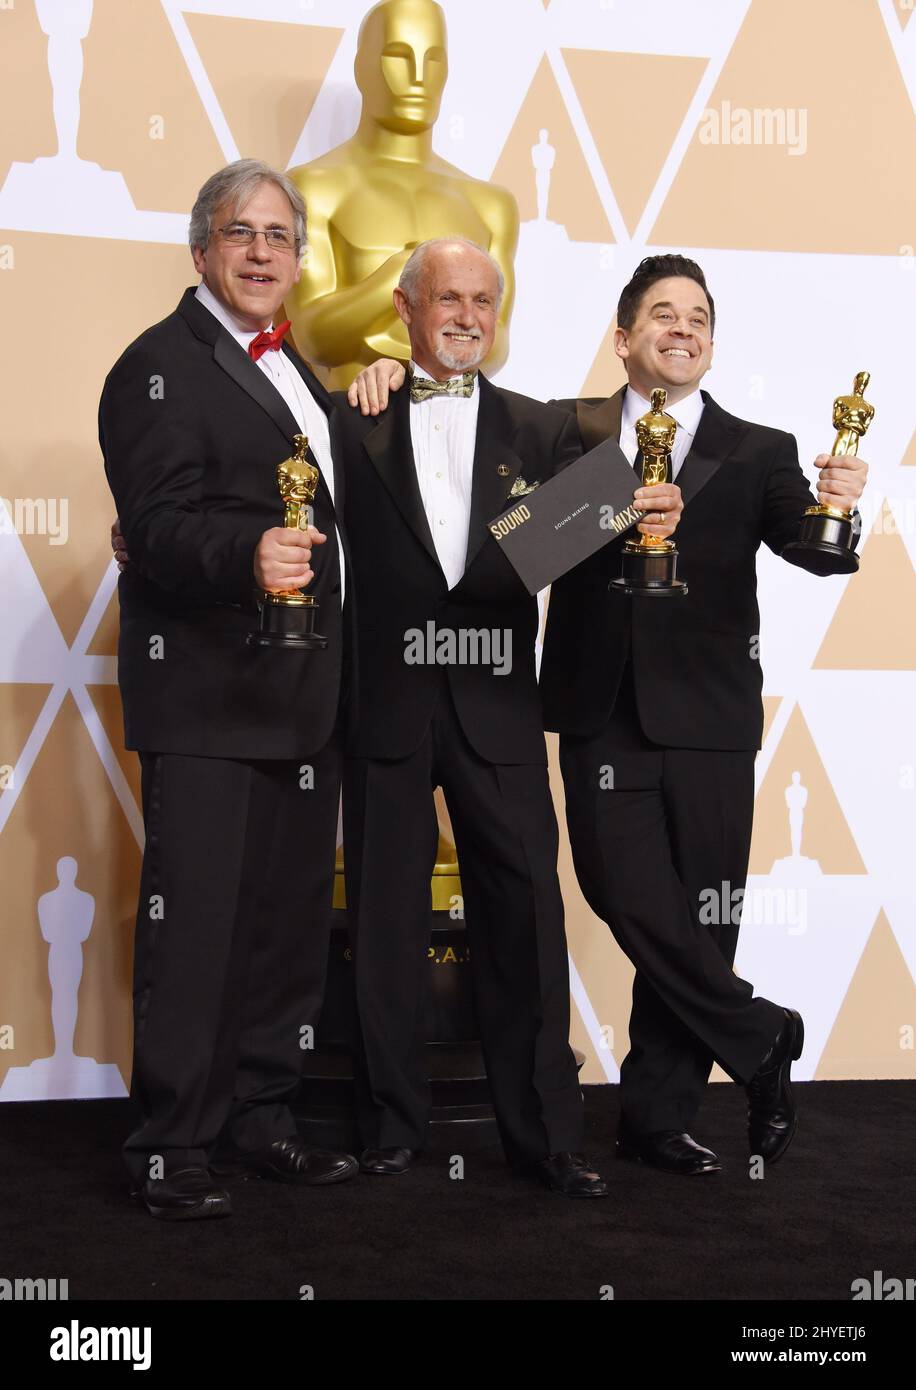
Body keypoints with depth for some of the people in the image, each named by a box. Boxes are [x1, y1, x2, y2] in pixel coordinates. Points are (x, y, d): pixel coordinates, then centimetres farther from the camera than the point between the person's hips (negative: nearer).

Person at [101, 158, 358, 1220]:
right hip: (206, 698, -8)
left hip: (302, 698, 8)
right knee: (193, 923, -5)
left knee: (290, 918, 11)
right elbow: (159, 527, -18)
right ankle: (172, 1151, 4)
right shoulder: (162, 366, -7)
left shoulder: (295, 373, 20)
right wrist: (248, 556, -36)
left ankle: (259, 1121, 23)